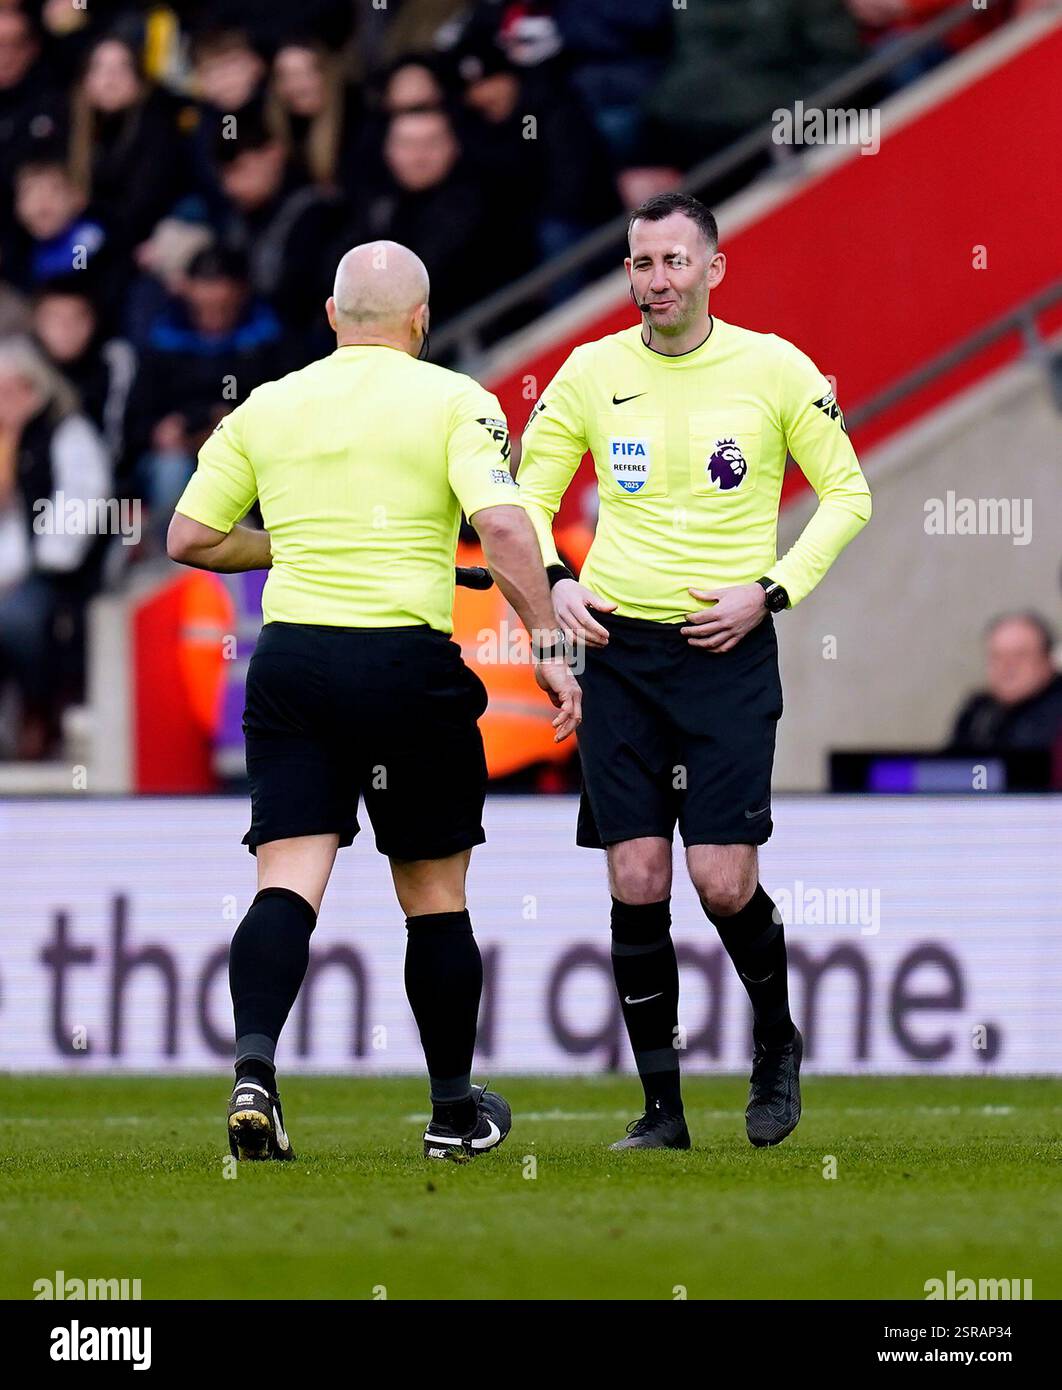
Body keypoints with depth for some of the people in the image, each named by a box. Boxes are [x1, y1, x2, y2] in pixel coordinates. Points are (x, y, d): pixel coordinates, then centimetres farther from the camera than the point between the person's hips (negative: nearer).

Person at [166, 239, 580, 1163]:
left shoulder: (267, 406, 9)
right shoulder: (454, 401, -2)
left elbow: (190, 537, 11)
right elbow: (503, 525, -15)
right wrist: (548, 646, -10)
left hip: (290, 661, 2)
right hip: (409, 663, -2)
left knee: (288, 883, -2)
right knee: (435, 892, 11)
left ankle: (254, 1063, -26)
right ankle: (455, 1111, 21)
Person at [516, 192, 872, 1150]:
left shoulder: (774, 369, -2)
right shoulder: (592, 372, 3)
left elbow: (846, 493, 6)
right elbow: (528, 495, 14)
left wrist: (771, 590, -6)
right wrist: (553, 582, -5)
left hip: (728, 650, -2)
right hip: (619, 647, 2)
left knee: (723, 882, -9)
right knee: (636, 883, -2)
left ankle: (777, 1046, 20)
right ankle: (662, 1106, 7)